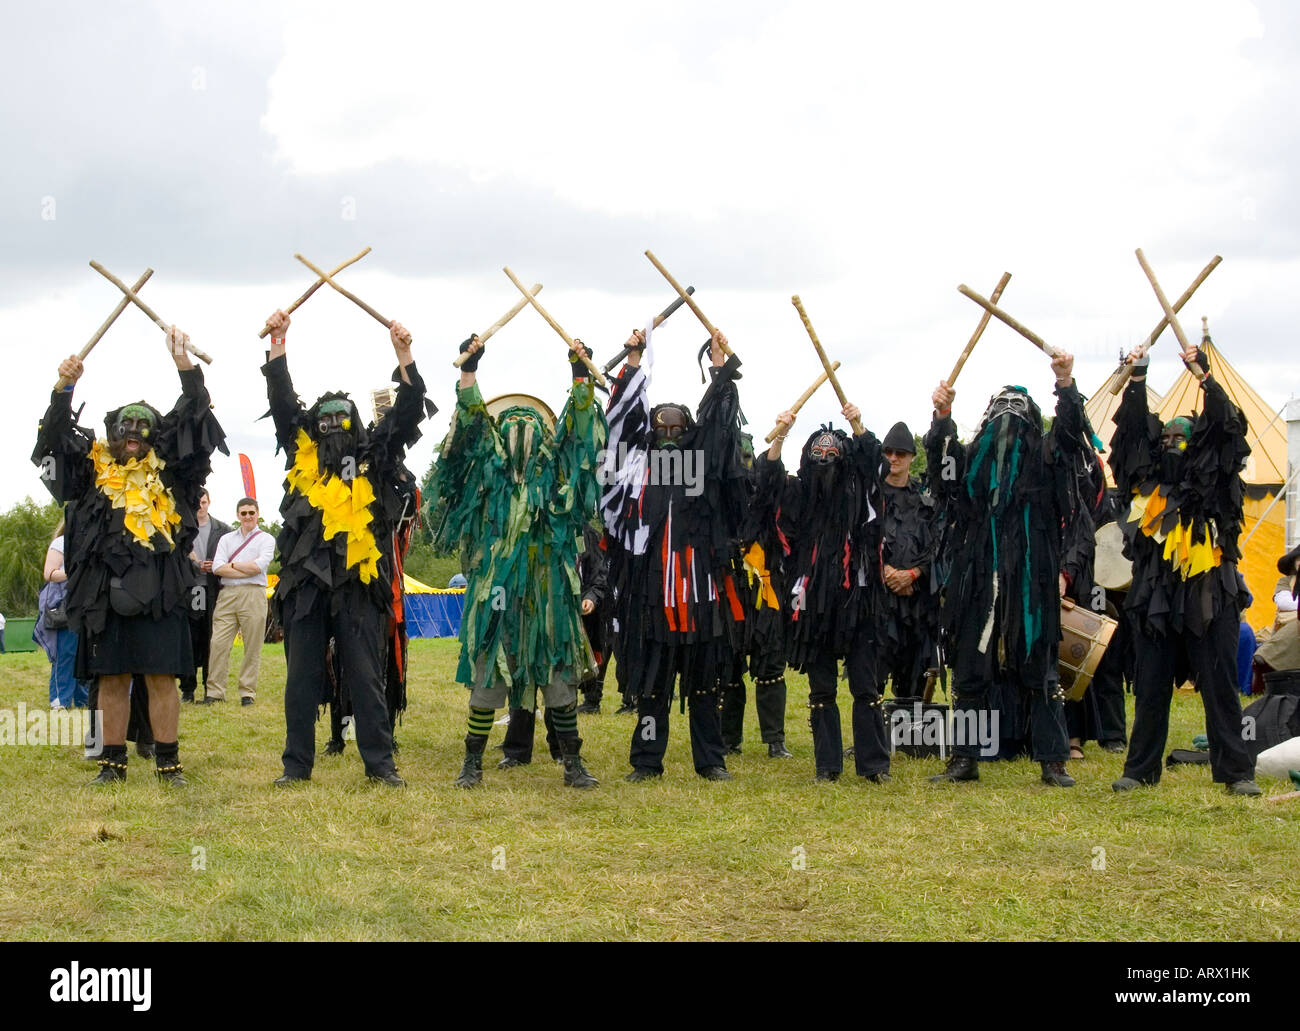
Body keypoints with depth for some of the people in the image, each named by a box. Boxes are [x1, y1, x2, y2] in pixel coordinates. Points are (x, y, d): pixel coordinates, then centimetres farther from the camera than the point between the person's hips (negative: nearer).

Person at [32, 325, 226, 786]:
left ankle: (168, 761, 6)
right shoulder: (93, 467, 13)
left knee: (161, 675, -1)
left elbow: (194, 419, 1)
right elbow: (55, 436, 3)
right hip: (106, 589, 2)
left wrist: (184, 364, -9)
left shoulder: (167, 469, 9)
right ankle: (113, 761, 15)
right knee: (112, 678, 7)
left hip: (157, 589, -1)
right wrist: (64, 388, -12)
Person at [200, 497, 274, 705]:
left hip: (253, 594, -2)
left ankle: (248, 693, 4)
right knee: (219, 643, -5)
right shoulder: (226, 539, 18)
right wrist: (246, 570, -5)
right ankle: (214, 692, -1)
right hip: (227, 594, 2)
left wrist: (232, 565, 2)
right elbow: (217, 567, 3)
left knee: (252, 647, -3)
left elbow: (259, 566, -6)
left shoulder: (266, 539, 10)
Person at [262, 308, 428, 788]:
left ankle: (380, 763, 6)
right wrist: (278, 343, 1)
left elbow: (408, 411, 2)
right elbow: (283, 402, 7)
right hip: (307, 581, 1)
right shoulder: (303, 455, 11)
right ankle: (297, 764, 13)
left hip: (359, 583, -1)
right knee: (302, 679, 6)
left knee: (366, 677, 2)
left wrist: (403, 354, -7)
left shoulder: (375, 458, 9)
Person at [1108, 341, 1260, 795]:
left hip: (1210, 597, -3)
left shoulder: (1214, 483, 4)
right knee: (1150, 689, 8)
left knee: (1220, 686, -1)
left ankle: (1236, 771, 3)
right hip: (1158, 598, 3)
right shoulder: (1150, 481, 11)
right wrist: (1137, 380, -2)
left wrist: (1205, 375, -12)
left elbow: (1226, 430, -6)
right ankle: (1140, 768, 16)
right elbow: (1134, 431, 6)